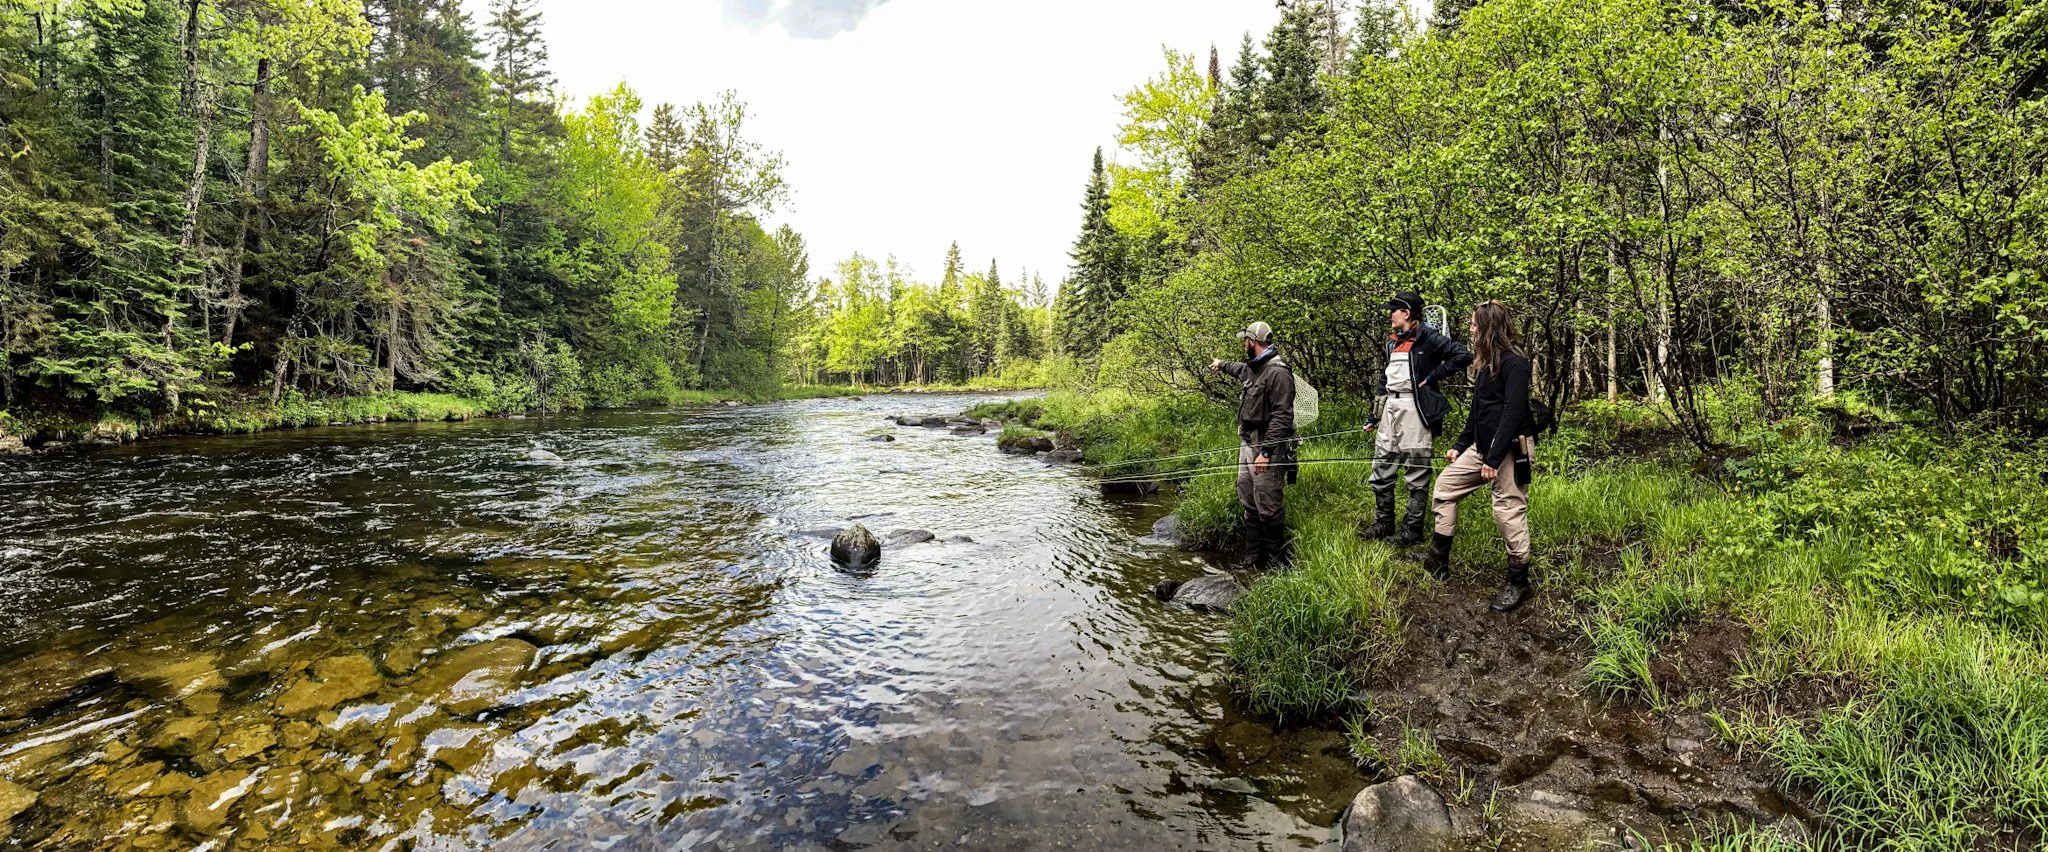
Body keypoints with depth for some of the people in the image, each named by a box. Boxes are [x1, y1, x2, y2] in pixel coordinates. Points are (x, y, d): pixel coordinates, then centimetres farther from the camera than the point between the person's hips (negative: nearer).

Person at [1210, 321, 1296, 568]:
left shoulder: (1278, 372, -15)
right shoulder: (1252, 368, 14)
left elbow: (1282, 417, -21)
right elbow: (1241, 369, 42)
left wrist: (1266, 452, -25)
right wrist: (1222, 365, 61)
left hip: (1266, 450, -9)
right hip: (1246, 446, 9)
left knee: (1268, 509, -7)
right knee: (1249, 507, 12)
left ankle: (1278, 559, 5)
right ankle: (1256, 557, 21)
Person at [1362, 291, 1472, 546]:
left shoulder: (1428, 338, -7)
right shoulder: (1392, 342, 17)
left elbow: (1464, 355, -15)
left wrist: (1433, 376, -13)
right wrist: (1374, 416, 20)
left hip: (1415, 409, -8)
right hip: (1390, 409, 8)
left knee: (1416, 474, 0)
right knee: (1381, 472, 11)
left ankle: (1412, 530, 8)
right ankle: (1383, 524, 23)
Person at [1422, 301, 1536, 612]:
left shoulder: (1514, 363, -15)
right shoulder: (1488, 363, 13)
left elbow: (1513, 413, -22)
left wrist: (1494, 459, -24)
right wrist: (1460, 446, 21)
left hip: (1509, 449, -10)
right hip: (1482, 446, 10)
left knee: (1508, 511, -4)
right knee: (1445, 485, 12)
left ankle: (1518, 583, 11)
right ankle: (1438, 561, 20)